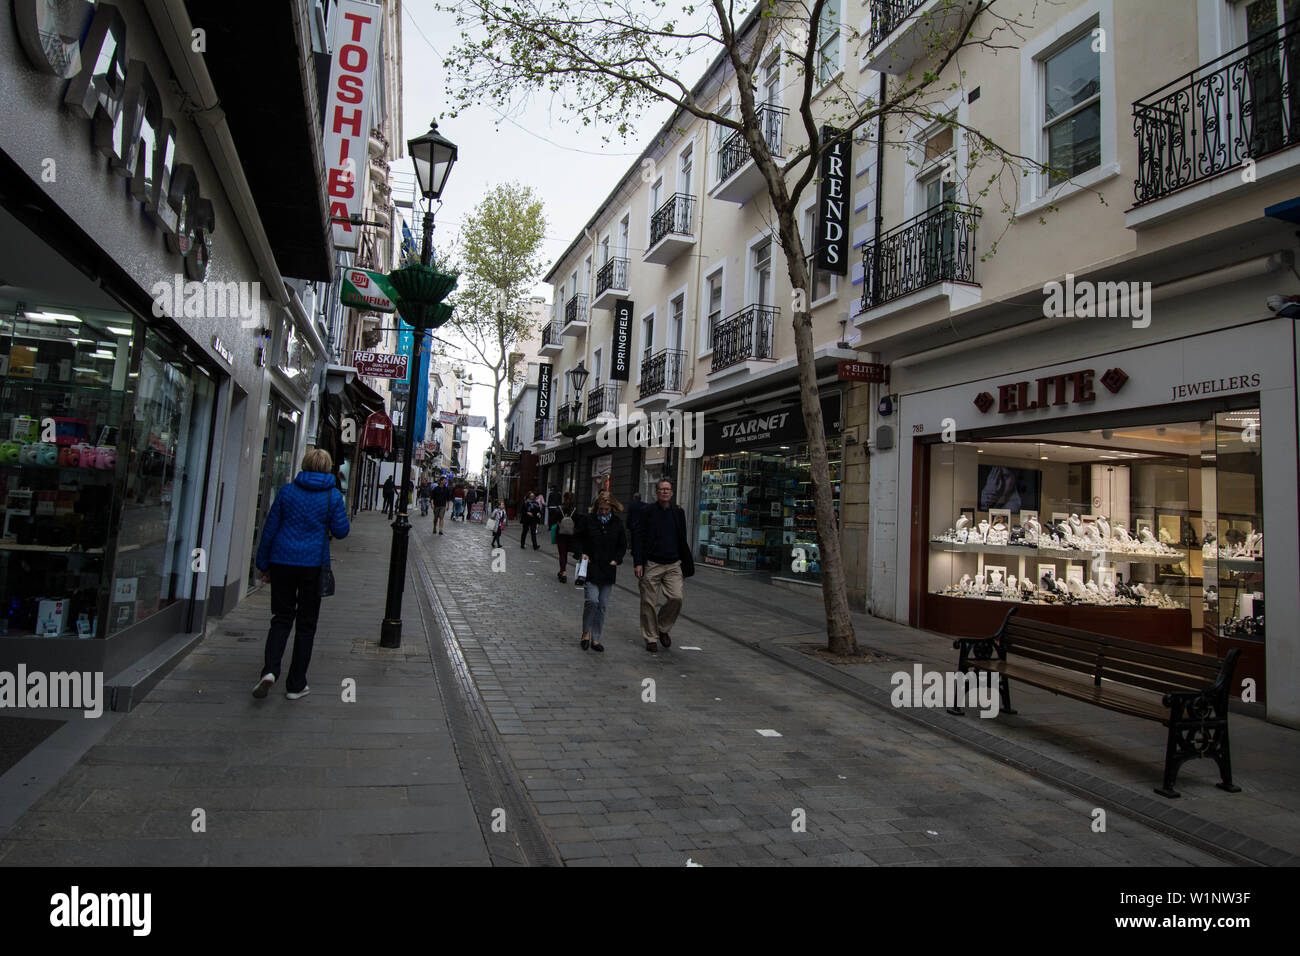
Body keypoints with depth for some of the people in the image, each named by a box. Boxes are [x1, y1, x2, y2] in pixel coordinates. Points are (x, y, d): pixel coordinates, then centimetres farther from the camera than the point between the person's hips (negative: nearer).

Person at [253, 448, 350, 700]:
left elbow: (270, 528, 3)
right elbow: (341, 531, -2)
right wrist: (343, 515, 19)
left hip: (283, 561, 1)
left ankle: (270, 669, -10)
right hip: (313, 565, -1)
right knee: (306, 623, 8)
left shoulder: (287, 491, 1)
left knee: (281, 618, 12)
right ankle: (296, 685, 13)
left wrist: (264, 564, 11)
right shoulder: (333, 496, -4)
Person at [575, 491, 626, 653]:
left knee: (602, 605, 4)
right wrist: (582, 553, -7)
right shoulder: (588, 520, 0)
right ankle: (586, 632, 8)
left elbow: (622, 546, 14)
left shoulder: (617, 523, 6)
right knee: (592, 600, -15)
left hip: (608, 570, 3)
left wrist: (616, 560, -1)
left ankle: (595, 639, 14)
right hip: (591, 568, -3)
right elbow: (578, 539, 9)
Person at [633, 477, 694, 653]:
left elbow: (682, 541, 15)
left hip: (673, 565, 3)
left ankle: (663, 628, 15)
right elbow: (638, 538, -3)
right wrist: (638, 563, -11)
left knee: (676, 598, -10)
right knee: (649, 603, 2)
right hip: (651, 565, -2)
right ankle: (651, 638, 17)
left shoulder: (678, 513, 10)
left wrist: (686, 564, 11)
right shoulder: (647, 512, 0)